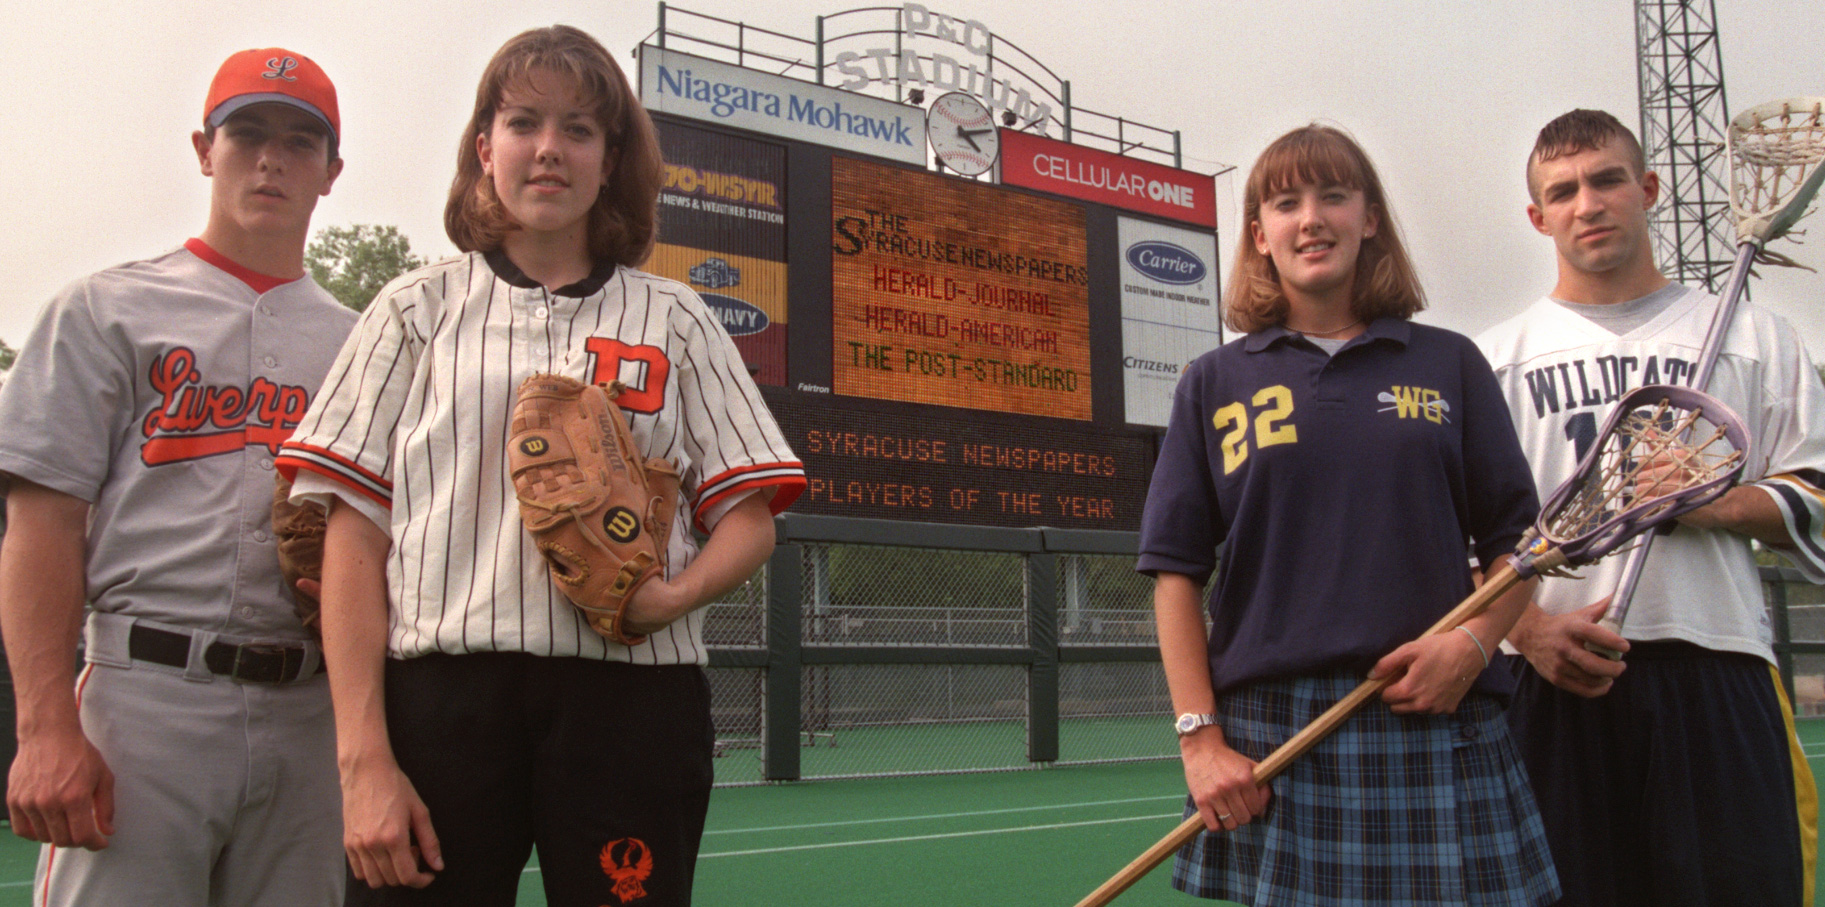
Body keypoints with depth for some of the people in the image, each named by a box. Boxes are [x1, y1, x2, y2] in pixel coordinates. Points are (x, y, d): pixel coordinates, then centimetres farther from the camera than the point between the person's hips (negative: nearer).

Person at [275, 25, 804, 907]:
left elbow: (749, 516, 10)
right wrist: (363, 758, -5)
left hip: (629, 699, 1)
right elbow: (355, 535, 4)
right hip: (438, 695, 0)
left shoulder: (675, 320, 12)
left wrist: (676, 594, -13)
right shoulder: (419, 308, 10)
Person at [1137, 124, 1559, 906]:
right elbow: (1176, 570, 4)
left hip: (1435, 731, 1)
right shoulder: (1214, 383, 8)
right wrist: (1200, 738, -4)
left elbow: (1515, 540, 10)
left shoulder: (1450, 364, 10)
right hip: (1270, 738, 0)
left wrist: (1475, 640, -10)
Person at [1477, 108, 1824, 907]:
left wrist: (1712, 502, -8)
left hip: (1718, 669, 0)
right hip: (1558, 676, 0)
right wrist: (1529, 627, -9)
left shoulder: (1749, 336, 14)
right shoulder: (1498, 356, 13)